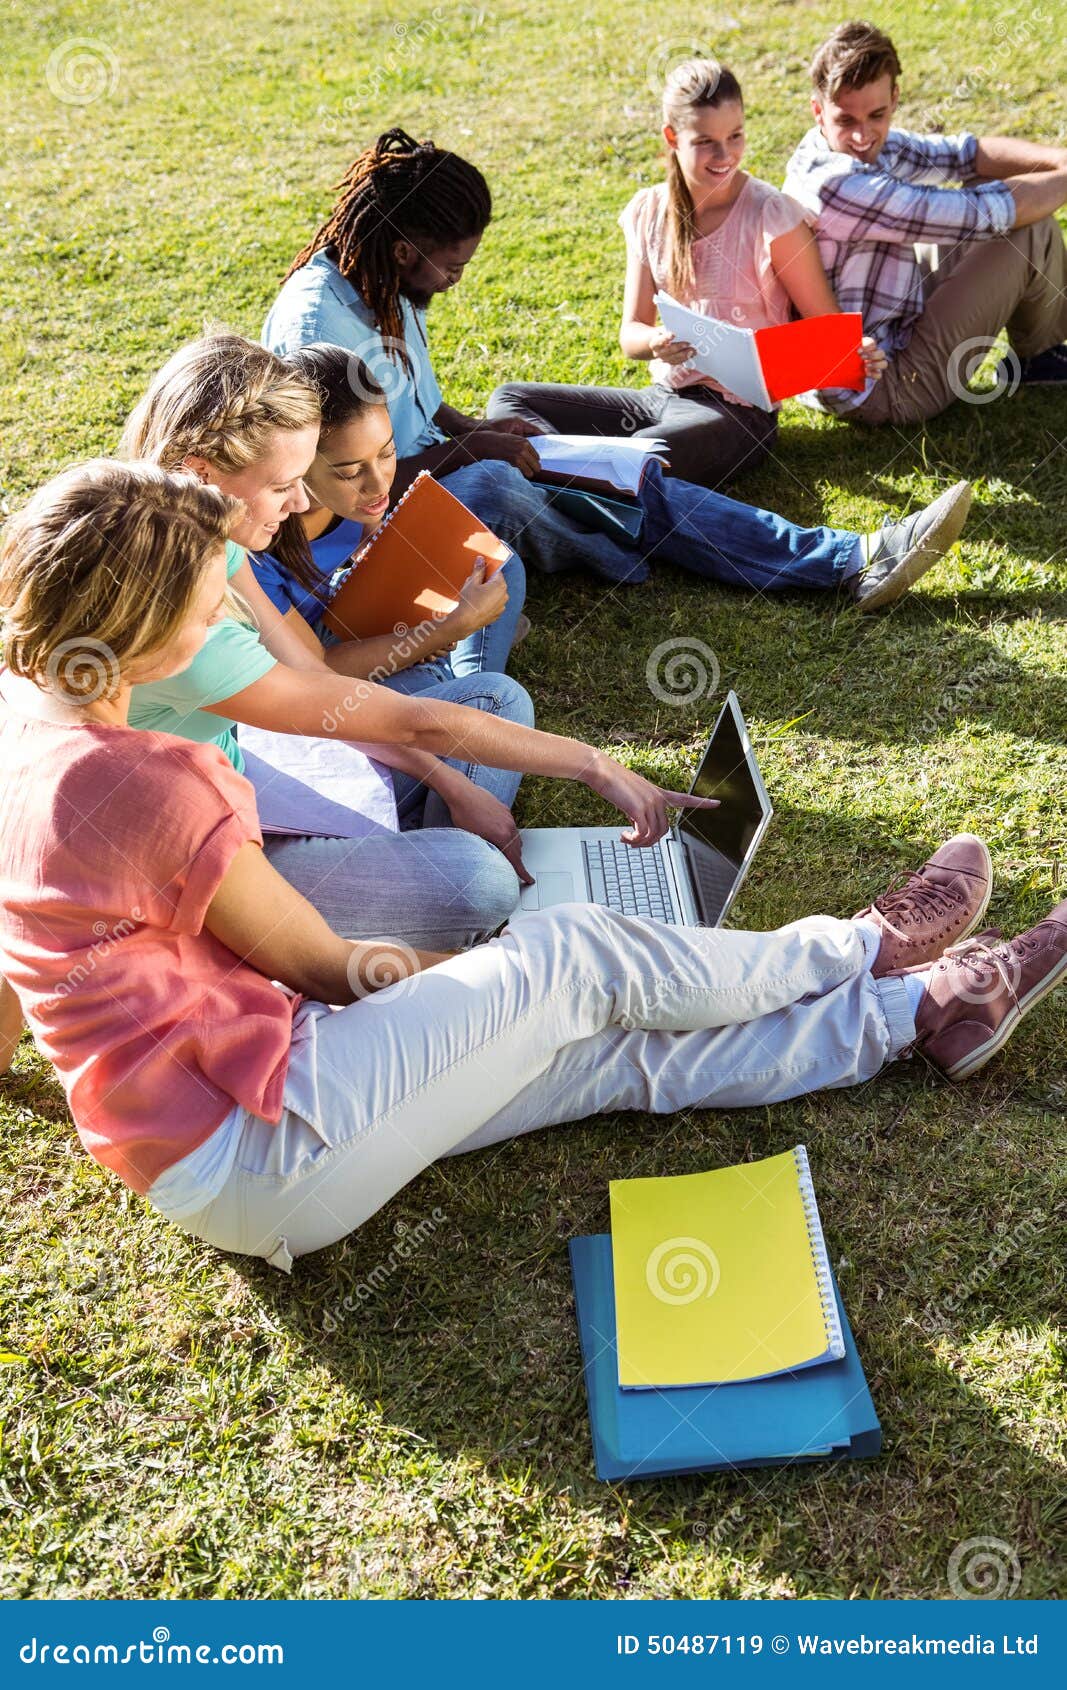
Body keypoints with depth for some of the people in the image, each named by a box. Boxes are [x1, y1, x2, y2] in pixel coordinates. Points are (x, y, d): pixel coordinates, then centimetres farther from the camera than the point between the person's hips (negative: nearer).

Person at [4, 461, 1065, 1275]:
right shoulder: (150, 784, -26)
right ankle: (866, 946, 17)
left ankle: (915, 1007, 11)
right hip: (254, 1165, -9)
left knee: (613, 1045, 4)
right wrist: (399, 967, 8)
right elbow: (316, 962, -14)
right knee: (564, 960, -7)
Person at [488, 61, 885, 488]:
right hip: (662, 396, 7)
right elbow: (631, 332, 5)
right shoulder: (648, 213, 4)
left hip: (740, 412, -6)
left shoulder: (771, 215, -10)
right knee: (507, 399, -6)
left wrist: (856, 352, -29)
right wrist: (655, 343, -20)